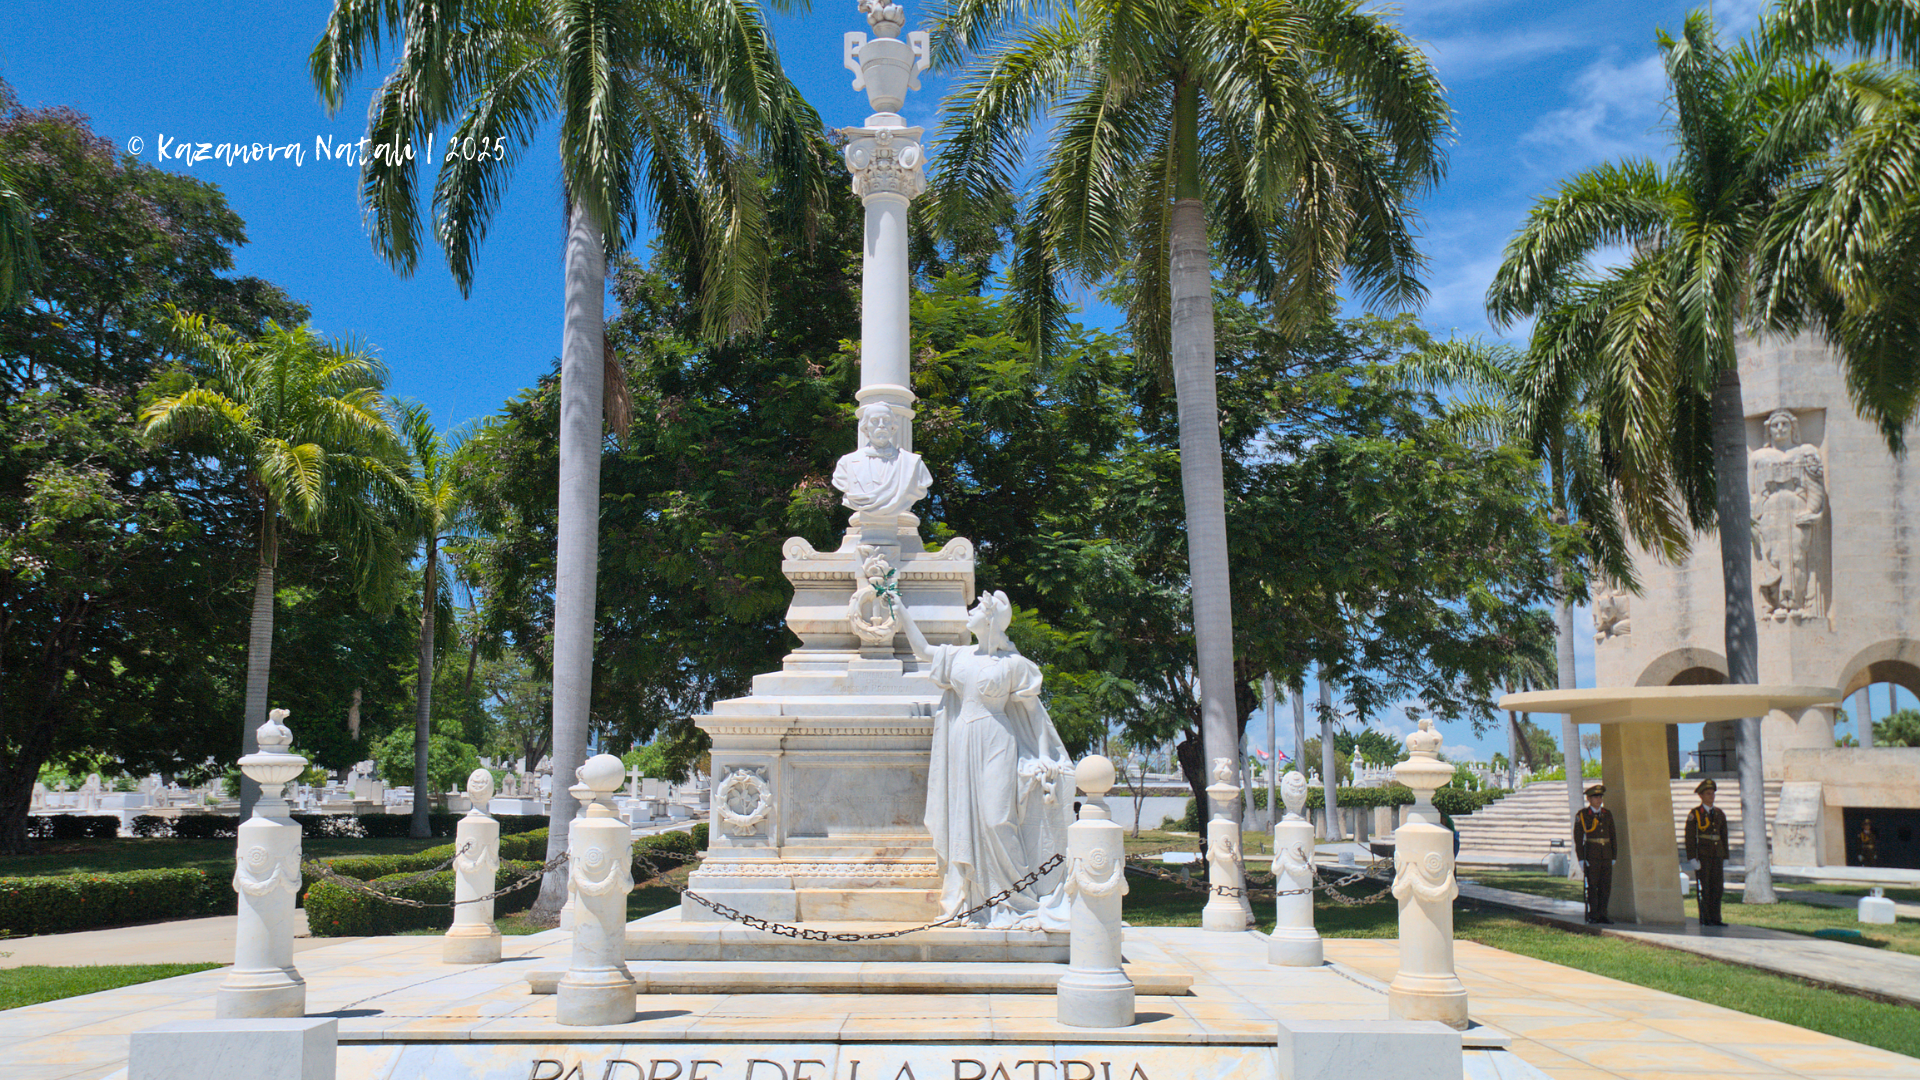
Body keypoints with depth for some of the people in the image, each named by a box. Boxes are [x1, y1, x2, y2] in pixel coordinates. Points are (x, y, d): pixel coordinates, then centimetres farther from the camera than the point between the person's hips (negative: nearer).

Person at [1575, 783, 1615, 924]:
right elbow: (1578, 837, -4)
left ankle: (1602, 914, 9)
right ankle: (1593, 916, -1)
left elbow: (1612, 836, 14)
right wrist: (1581, 859, -10)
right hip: (1591, 854, -4)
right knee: (1592, 885, -6)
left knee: (1606, 885, 1)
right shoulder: (1582, 815, -2)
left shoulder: (1607, 814, 10)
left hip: (1606, 854, 4)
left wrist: (1613, 858, 10)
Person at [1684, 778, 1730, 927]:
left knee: (1717, 887, 3)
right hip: (1702, 856, -5)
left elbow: (1724, 836, 17)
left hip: (1717, 856, 5)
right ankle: (1705, 919, 2)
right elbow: (1689, 837, -6)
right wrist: (1692, 858, -12)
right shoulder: (1694, 814, -3)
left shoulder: (1720, 814, 12)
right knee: (1704, 888, -3)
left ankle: (1715, 918, 10)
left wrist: (1725, 857, 12)